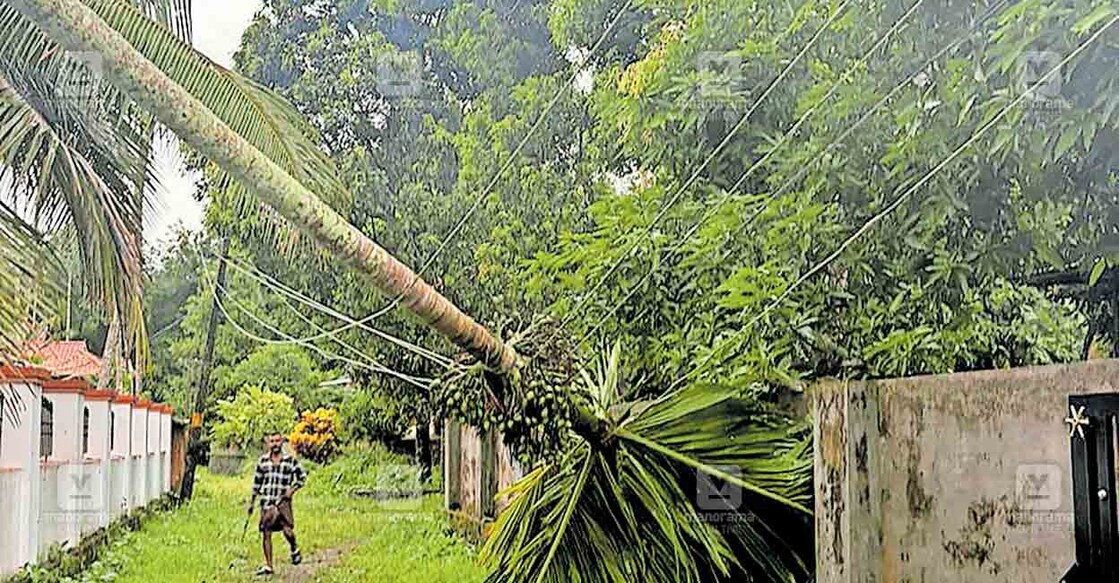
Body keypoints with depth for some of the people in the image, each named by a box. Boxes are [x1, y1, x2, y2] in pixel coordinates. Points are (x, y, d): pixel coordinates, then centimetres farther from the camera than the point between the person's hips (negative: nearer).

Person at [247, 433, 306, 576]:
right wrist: (251, 501, 16)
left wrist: (292, 489, -9)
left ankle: (294, 549, 17)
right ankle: (268, 566, 11)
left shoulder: (290, 460, -1)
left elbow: (302, 476, 7)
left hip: (283, 500, -3)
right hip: (266, 500, 3)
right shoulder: (263, 460, 7)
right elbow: (257, 481, 16)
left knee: (287, 529, -16)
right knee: (266, 533, 1)